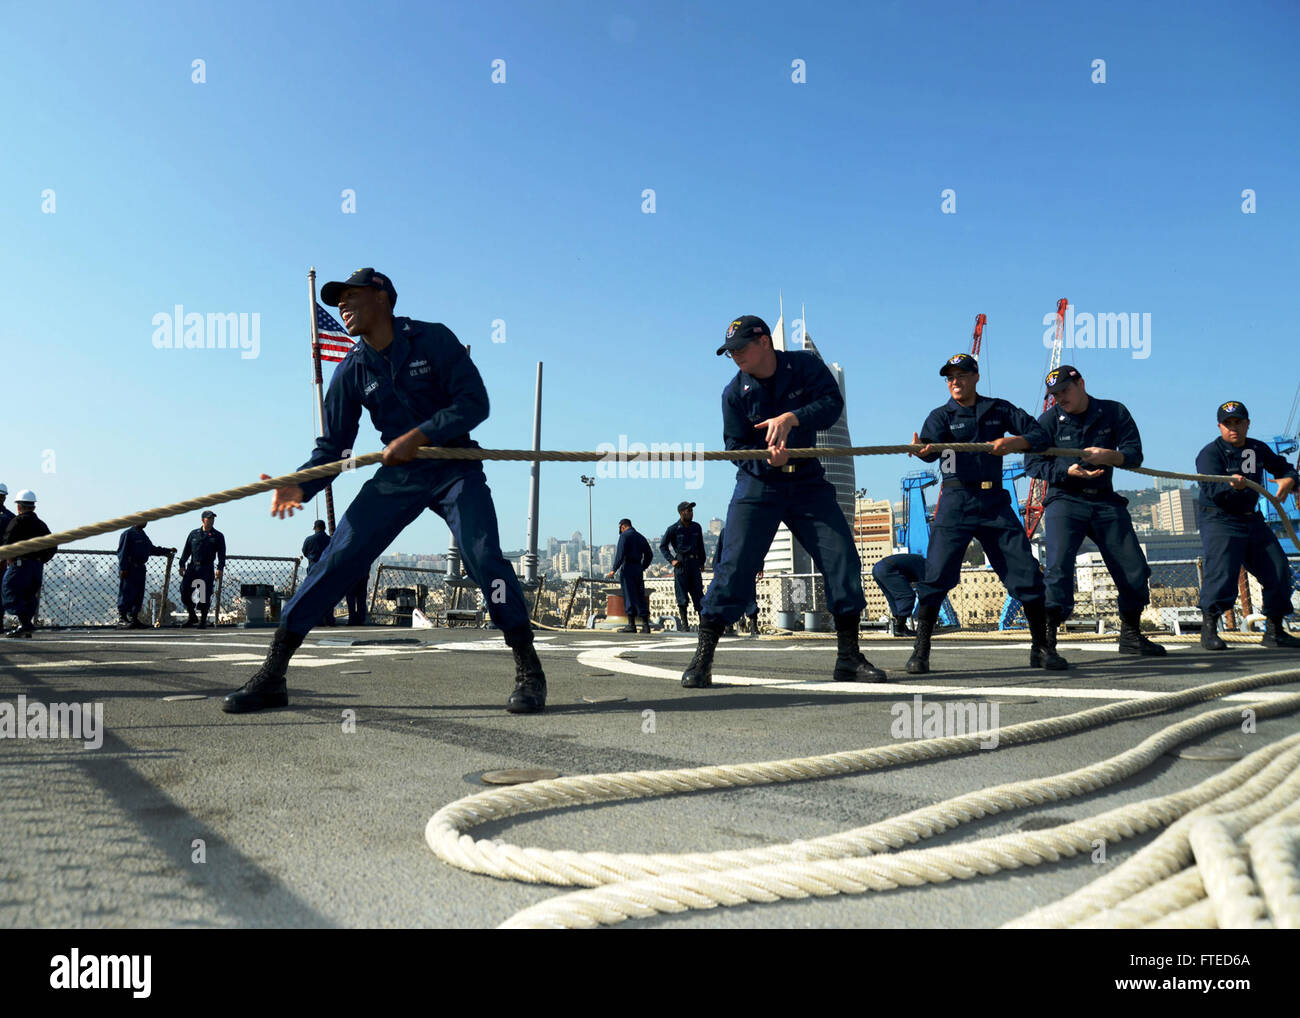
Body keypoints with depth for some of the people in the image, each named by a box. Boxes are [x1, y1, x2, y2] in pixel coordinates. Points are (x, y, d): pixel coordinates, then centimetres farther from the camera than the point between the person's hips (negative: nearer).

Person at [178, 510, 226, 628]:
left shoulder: (218, 536, 7)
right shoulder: (194, 534, 13)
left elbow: (221, 554, 1)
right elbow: (186, 550, 15)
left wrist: (220, 568, -11)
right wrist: (182, 565, 6)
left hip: (207, 569, -3)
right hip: (192, 567, 3)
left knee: (205, 594, -5)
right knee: (184, 590, -2)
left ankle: (203, 620, 9)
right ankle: (192, 617, 15)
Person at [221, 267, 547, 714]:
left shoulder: (433, 339, -8)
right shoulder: (353, 371, 2)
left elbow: (475, 402, -15)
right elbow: (333, 446, 1)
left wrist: (418, 436, -25)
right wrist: (299, 487, -17)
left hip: (454, 468, -3)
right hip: (398, 476, 3)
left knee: (483, 558, -21)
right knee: (337, 559, -6)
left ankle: (529, 672, -7)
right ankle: (272, 675, 0)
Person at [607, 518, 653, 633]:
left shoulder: (624, 536, -4)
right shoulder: (641, 537, 17)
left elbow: (620, 554, -14)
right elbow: (649, 555, 19)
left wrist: (614, 569, -12)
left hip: (628, 568, -7)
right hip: (639, 570, 7)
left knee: (629, 597, -6)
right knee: (641, 597, 8)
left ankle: (631, 625, -9)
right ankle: (645, 625, 6)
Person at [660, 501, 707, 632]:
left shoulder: (696, 527, 10)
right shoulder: (673, 529, -3)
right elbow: (662, 546, 4)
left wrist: (702, 562, 15)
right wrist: (671, 560, -5)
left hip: (694, 563, 4)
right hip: (681, 564, -4)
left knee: (698, 594, 2)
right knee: (682, 597, -2)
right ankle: (684, 625, 2)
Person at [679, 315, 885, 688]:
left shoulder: (805, 366, -3)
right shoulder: (735, 392, -3)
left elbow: (832, 403, -15)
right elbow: (736, 448, -4)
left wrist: (792, 418, -31)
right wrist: (766, 458, -25)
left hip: (808, 483, 1)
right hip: (758, 486, -1)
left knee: (843, 559, -7)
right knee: (735, 566, -12)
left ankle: (849, 658, 6)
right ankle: (701, 663, -6)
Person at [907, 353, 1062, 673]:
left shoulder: (999, 410, 13)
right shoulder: (941, 415, 5)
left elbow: (1041, 436, 7)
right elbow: (931, 444, -16)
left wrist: (1015, 441, -14)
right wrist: (922, 449, -41)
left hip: (995, 502, 2)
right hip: (956, 502, -2)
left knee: (1027, 573, 0)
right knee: (936, 575, -11)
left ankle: (1040, 649, 15)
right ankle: (920, 652, -2)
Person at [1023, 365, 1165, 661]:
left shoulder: (1114, 412, 4)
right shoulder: (1049, 420, 0)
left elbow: (1134, 454, -1)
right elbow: (1032, 464, -4)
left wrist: (1107, 455, -21)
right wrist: (1067, 471, -19)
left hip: (1106, 501, 3)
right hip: (1065, 500, -3)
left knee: (1134, 570, 4)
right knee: (1059, 566, -20)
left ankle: (1130, 635, 24)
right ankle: (1046, 639, -18)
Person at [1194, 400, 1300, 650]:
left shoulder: (1258, 449, 9)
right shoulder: (1210, 453, -12)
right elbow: (1212, 489, -25)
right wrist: (1232, 485, -47)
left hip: (1252, 520, 7)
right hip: (1219, 520, -7)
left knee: (1278, 571, 5)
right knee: (1222, 571, -22)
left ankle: (1274, 631, 19)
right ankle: (1209, 630, -11)